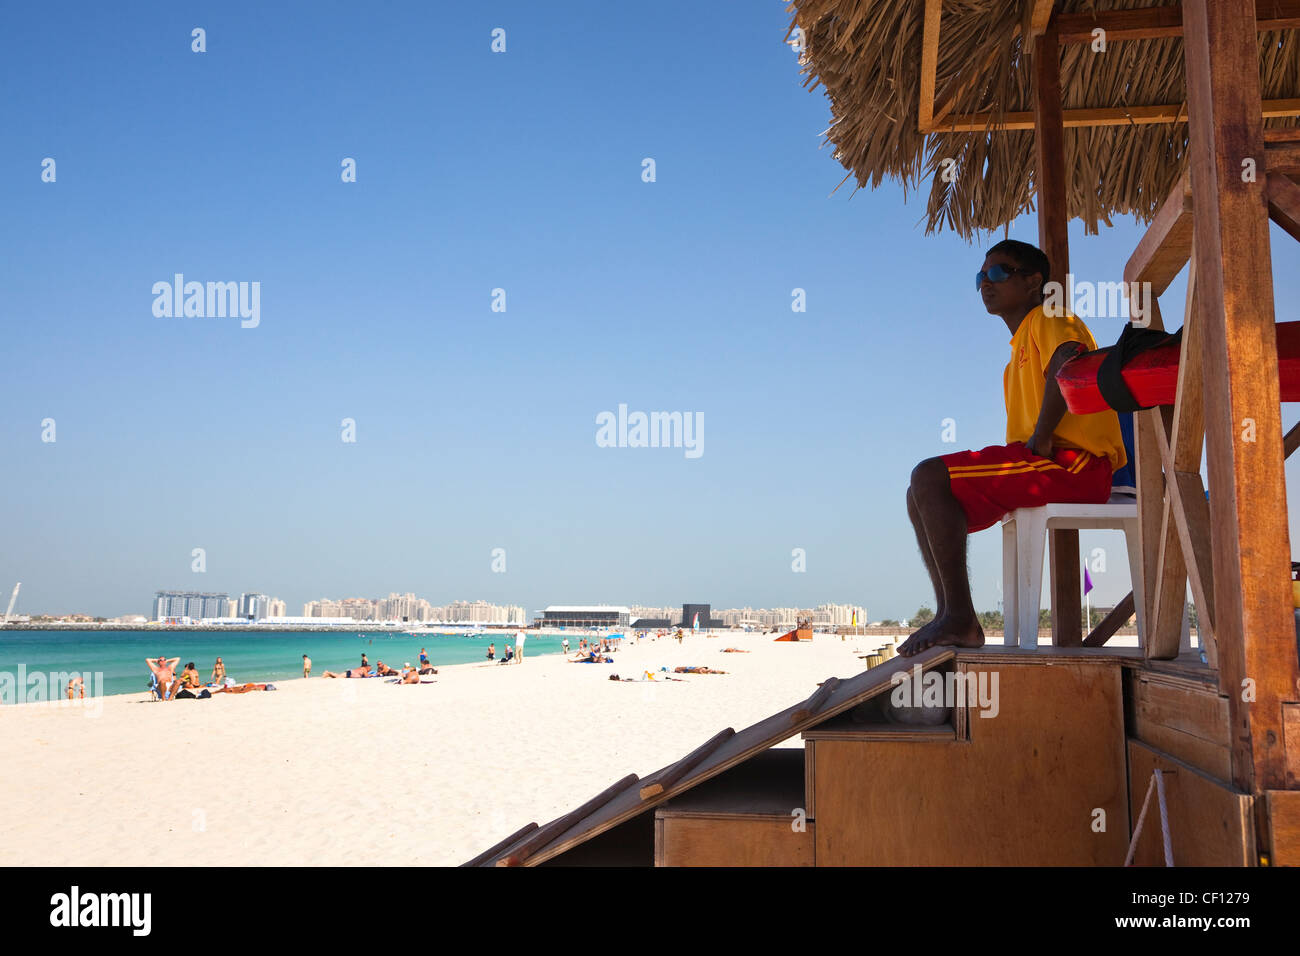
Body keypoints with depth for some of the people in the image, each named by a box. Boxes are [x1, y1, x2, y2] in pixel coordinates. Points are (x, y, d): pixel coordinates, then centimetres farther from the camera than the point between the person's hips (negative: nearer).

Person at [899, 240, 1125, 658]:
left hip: (1076, 463, -10)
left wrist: (1040, 441, -21)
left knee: (929, 477, -21)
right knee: (923, 496, 5)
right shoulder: (1020, 351, 30)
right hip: (1051, 467, 10)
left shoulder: (1049, 319, 0)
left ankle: (960, 619, -22)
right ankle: (950, 617, -6)